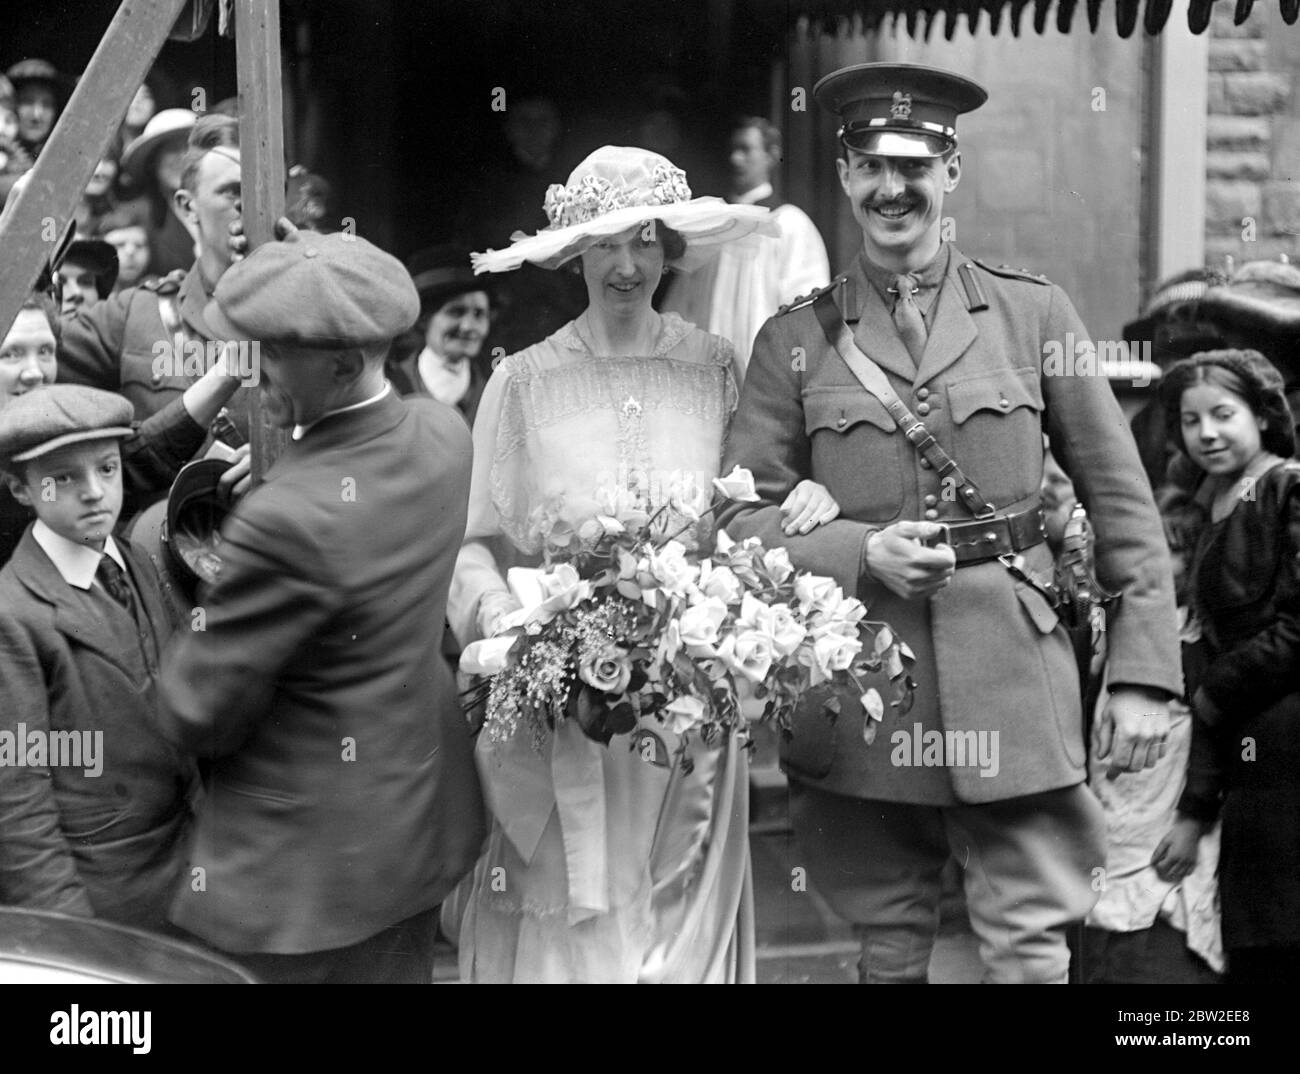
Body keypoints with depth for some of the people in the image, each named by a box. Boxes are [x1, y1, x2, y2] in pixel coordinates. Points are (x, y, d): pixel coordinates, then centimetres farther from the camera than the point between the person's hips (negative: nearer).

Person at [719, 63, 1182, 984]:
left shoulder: (1034, 313, 5)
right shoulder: (795, 340, 5)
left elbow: (1121, 502, 6)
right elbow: (742, 516, 4)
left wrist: (1144, 673, 0)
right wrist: (862, 553, -13)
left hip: (1015, 684, 0)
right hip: (860, 691, 1)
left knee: (1033, 950, 0)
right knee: (889, 953, 11)